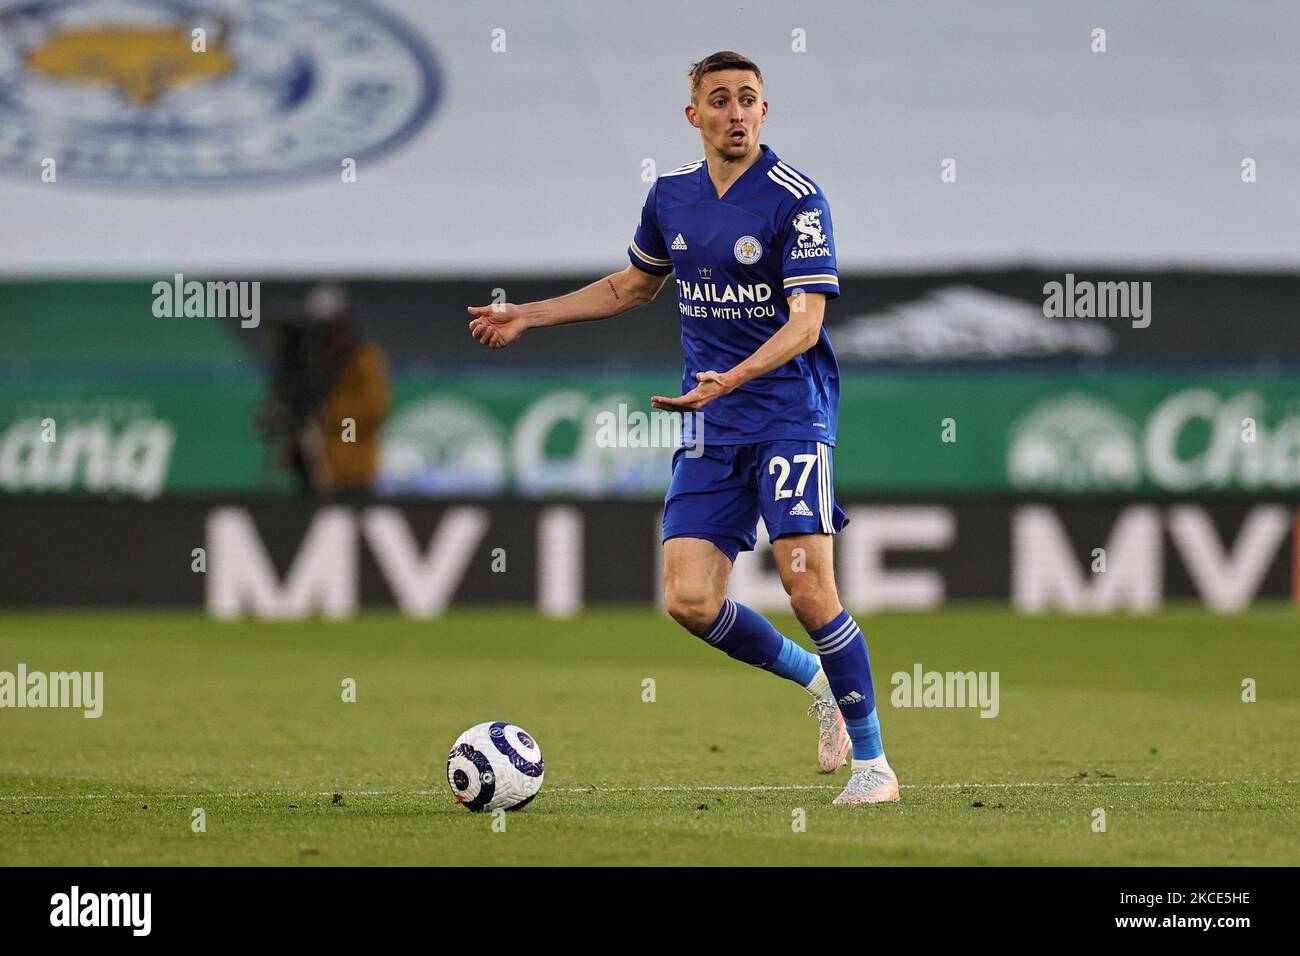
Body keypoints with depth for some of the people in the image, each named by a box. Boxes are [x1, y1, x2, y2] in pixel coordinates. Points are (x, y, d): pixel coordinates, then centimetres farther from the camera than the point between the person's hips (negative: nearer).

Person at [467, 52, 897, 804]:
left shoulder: (797, 199, -10)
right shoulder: (672, 194, 9)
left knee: (809, 591, -17)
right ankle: (817, 679, 20)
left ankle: (873, 763, -3)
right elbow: (632, 286, 27)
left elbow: (805, 323, -18)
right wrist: (528, 315, 23)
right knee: (691, 601, -7)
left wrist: (732, 378, -33)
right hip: (711, 431, 5)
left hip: (791, 413, -5)